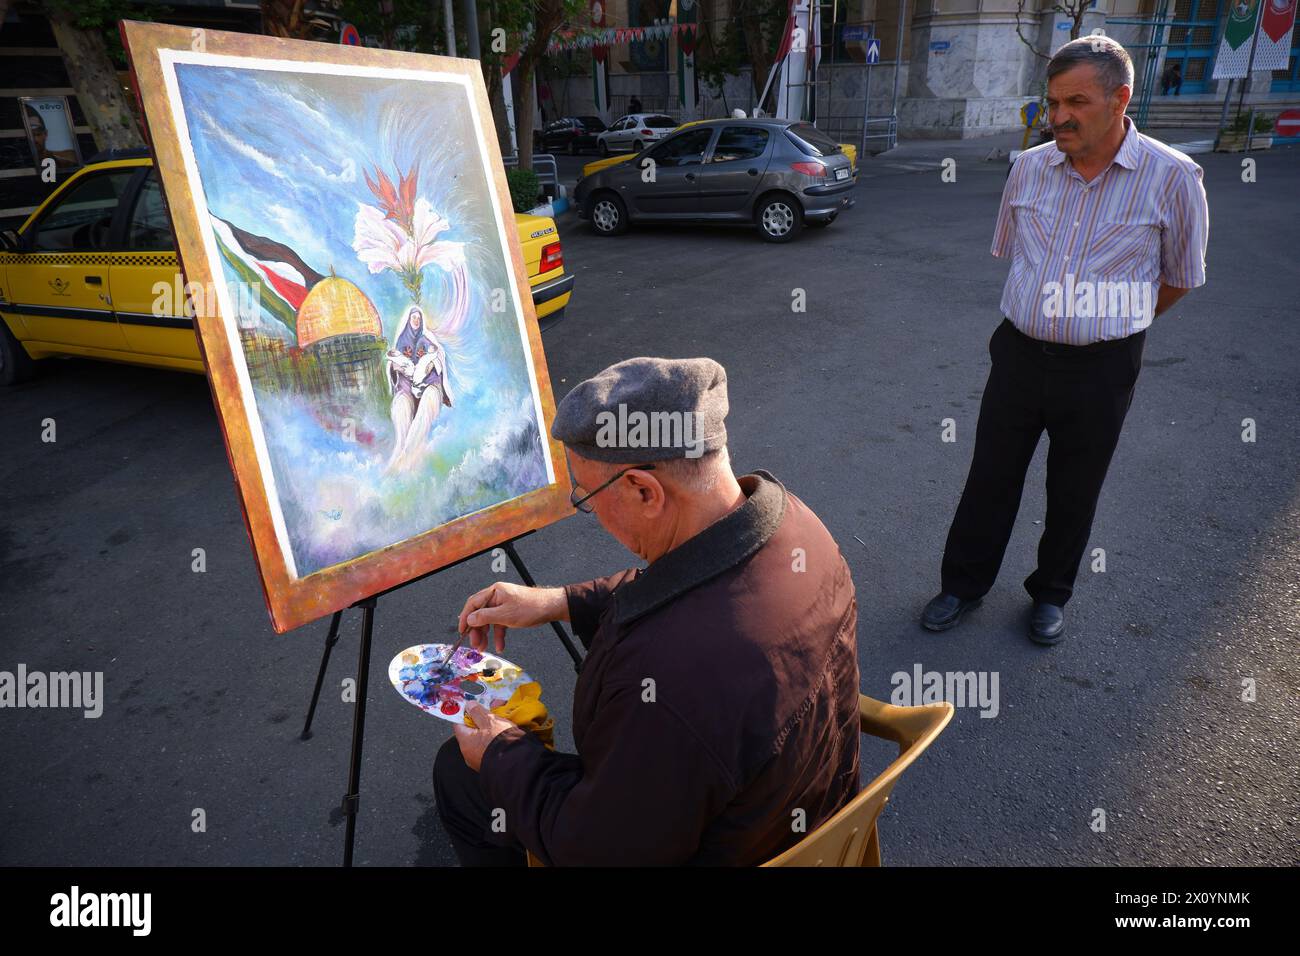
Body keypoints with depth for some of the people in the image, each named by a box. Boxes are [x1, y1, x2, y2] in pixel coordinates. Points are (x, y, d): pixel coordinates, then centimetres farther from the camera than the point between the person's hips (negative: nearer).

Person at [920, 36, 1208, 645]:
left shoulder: (1172, 178, -10)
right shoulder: (1029, 167, -1)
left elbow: (1180, 277, 3)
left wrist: (1116, 324, 12)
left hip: (1102, 369, -2)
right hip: (1020, 355, 2)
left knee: (1074, 492, 13)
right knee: (990, 478, 10)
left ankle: (1051, 593, 34)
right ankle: (964, 584, 28)